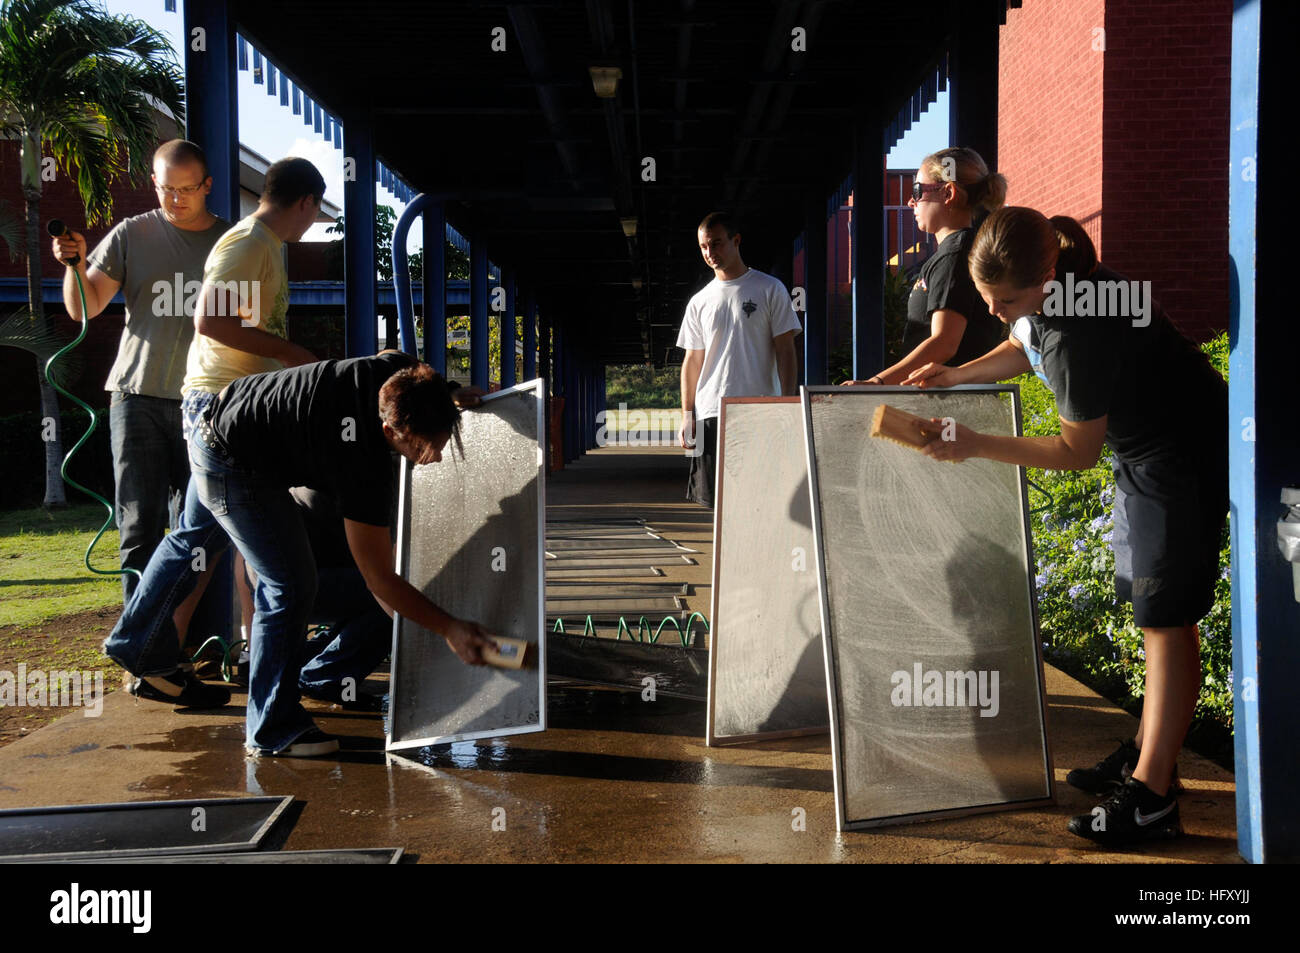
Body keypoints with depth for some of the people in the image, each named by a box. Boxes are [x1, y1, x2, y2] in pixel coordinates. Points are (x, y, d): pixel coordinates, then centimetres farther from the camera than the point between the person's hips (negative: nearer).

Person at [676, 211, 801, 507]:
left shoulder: (770, 289, 4)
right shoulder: (699, 302, 14)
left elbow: (785, 352, 1)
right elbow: (692, 362, 15)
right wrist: (686, 416, 7)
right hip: (710, 413, 3)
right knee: (718, 497, 3)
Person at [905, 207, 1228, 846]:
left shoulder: (1079, 333, -33)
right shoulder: (1041, 296, -5)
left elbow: (1078, 451, -23)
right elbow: (1024, 349, 18)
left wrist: (976, 445, -21)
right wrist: (955, 377, 3)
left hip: (1187, 457, -10)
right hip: (1141, 450, 10)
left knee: (1165, 616, -9)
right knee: (1150, 606, 15)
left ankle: (1151, 798, -5)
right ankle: (1147, 753, 27)